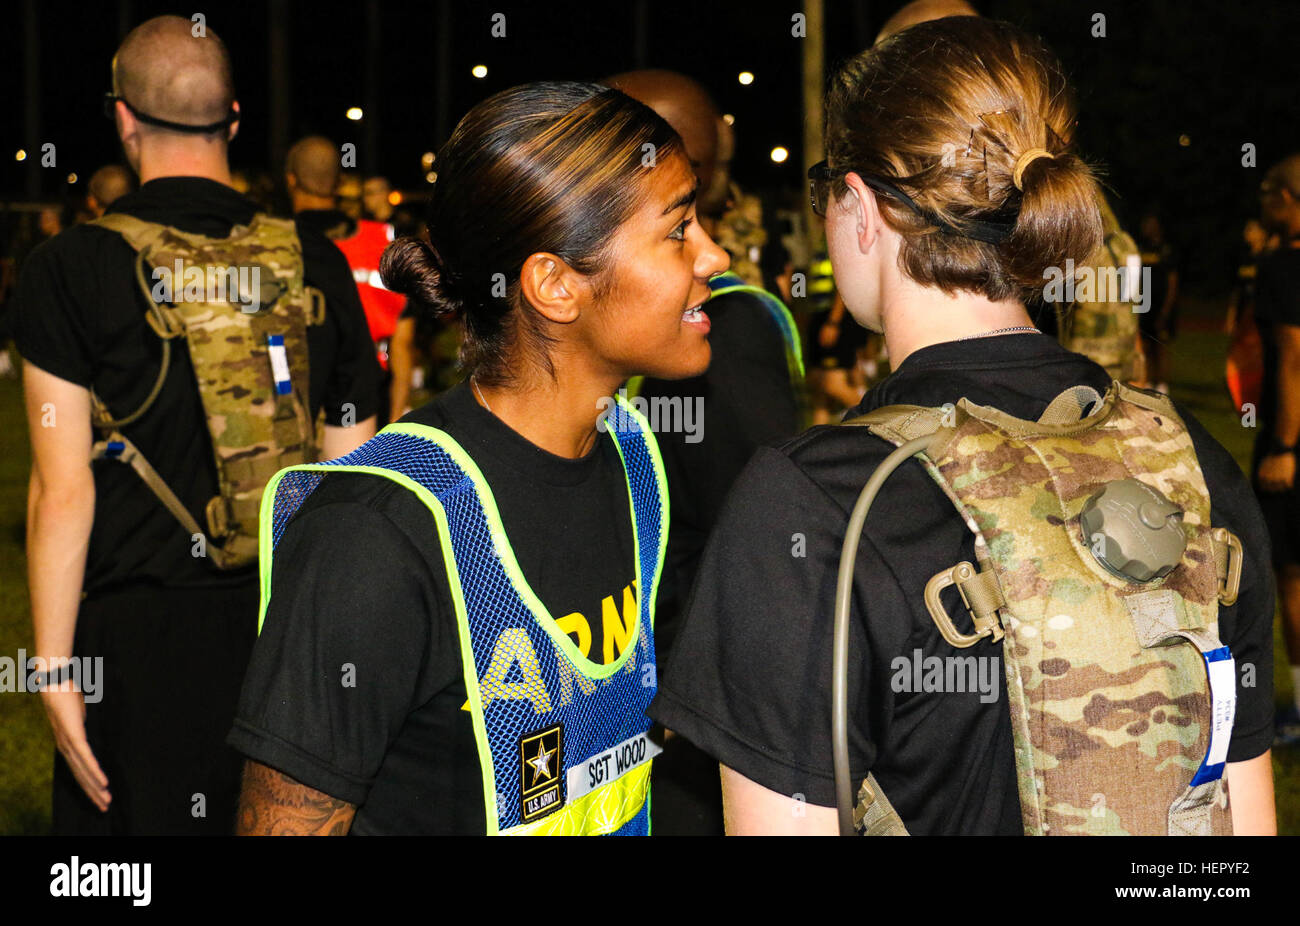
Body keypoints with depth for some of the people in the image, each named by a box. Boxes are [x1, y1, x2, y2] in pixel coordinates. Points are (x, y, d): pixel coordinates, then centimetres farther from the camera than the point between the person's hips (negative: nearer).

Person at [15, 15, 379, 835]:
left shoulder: (73, 267, -8)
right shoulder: (317, 265, 1)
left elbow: (63, 492, -10)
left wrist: (53, 668, -4)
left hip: (139, 630, -3)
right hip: (291, 633, 3)